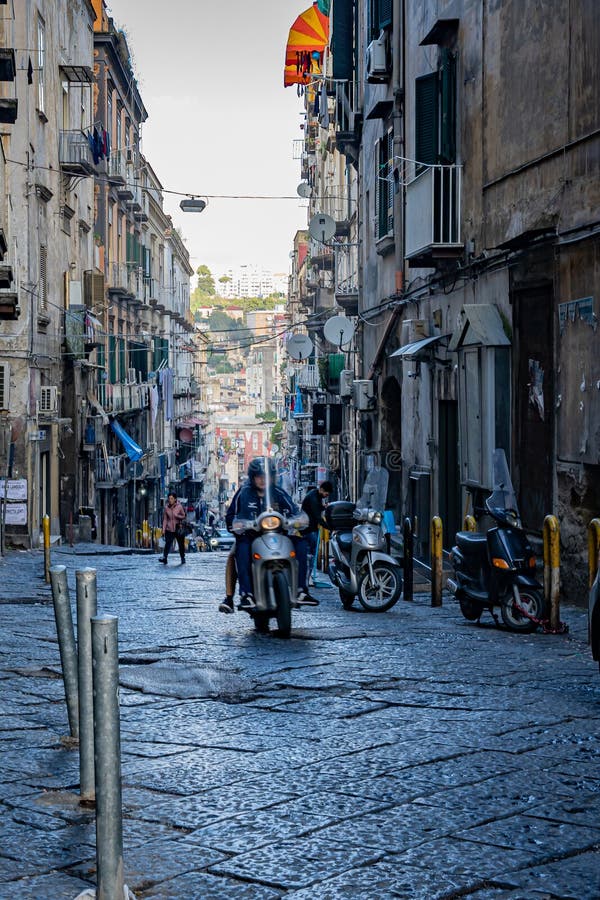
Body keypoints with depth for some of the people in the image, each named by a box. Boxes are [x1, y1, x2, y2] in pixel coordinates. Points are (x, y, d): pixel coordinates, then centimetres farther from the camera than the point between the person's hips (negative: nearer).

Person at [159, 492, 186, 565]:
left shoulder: (179, 507, -4)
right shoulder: (166, 507, 2)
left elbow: (183, 516, 2)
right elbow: (165, 519, 6)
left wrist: (177, 516, -17)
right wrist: (163, 529, 1)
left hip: (178, 529, -1)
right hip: (169, 529, 1)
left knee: (181, 544, 9)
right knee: (168, 543, -15)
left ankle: (183, 558, 24)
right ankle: (164, 557, -25)